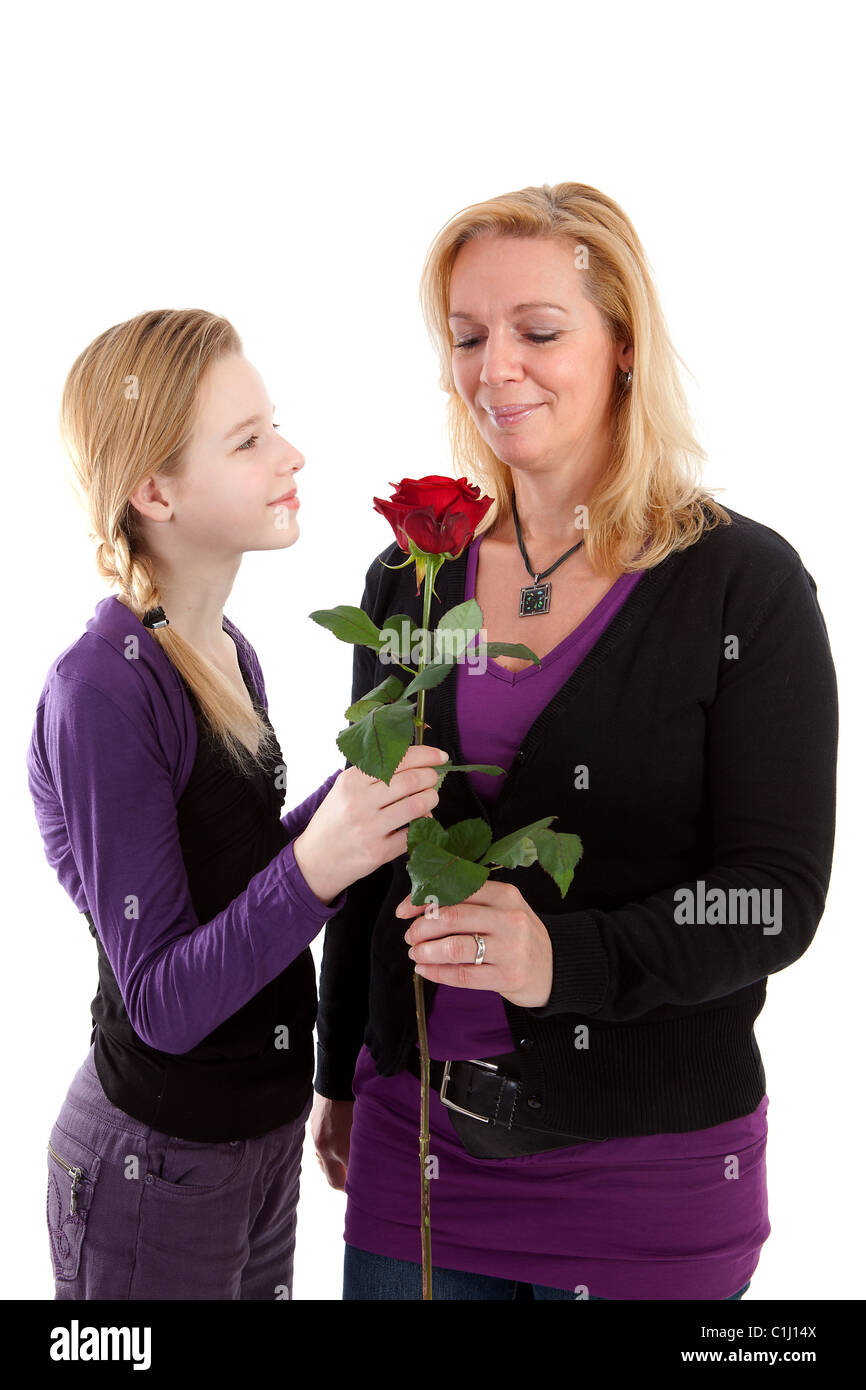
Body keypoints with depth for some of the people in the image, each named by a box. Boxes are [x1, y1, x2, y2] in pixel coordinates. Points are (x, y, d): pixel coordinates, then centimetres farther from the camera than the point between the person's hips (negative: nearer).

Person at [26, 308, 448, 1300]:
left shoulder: (232, 655, 2)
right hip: (155, 1167, -8)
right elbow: (163, 1002, -24)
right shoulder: (101, 690, -23)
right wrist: (314, 867, -38)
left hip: (263, 1137, 8)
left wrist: (366, 784, -1)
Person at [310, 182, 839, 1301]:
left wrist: (564, 957, -29)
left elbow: (777, 897, -13)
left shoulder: (745, 585, -10)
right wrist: (341, 1074, 15)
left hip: (652, 1160, -3)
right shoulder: (411, 577, 2)